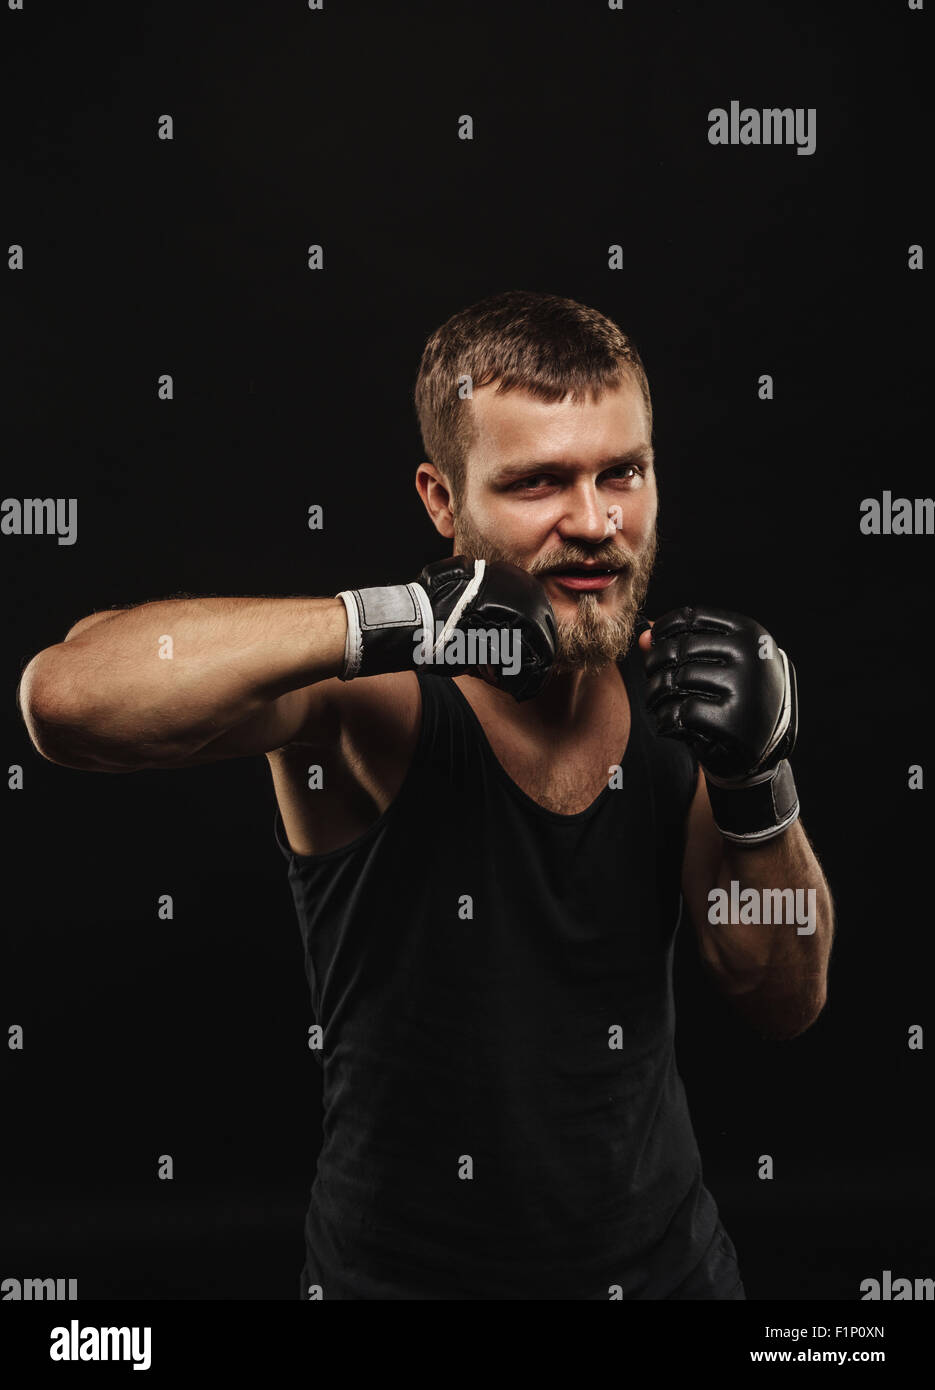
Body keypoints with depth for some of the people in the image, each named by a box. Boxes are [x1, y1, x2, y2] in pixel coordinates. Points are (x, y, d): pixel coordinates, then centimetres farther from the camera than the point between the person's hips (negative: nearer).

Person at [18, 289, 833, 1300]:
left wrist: (757, 787, -18)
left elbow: (785, 1005, -2)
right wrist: (401, 620, -38)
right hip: (403, 1268, -3)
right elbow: (69, 696, -39)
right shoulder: (370, 696, -22)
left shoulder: (673, 686, -8)